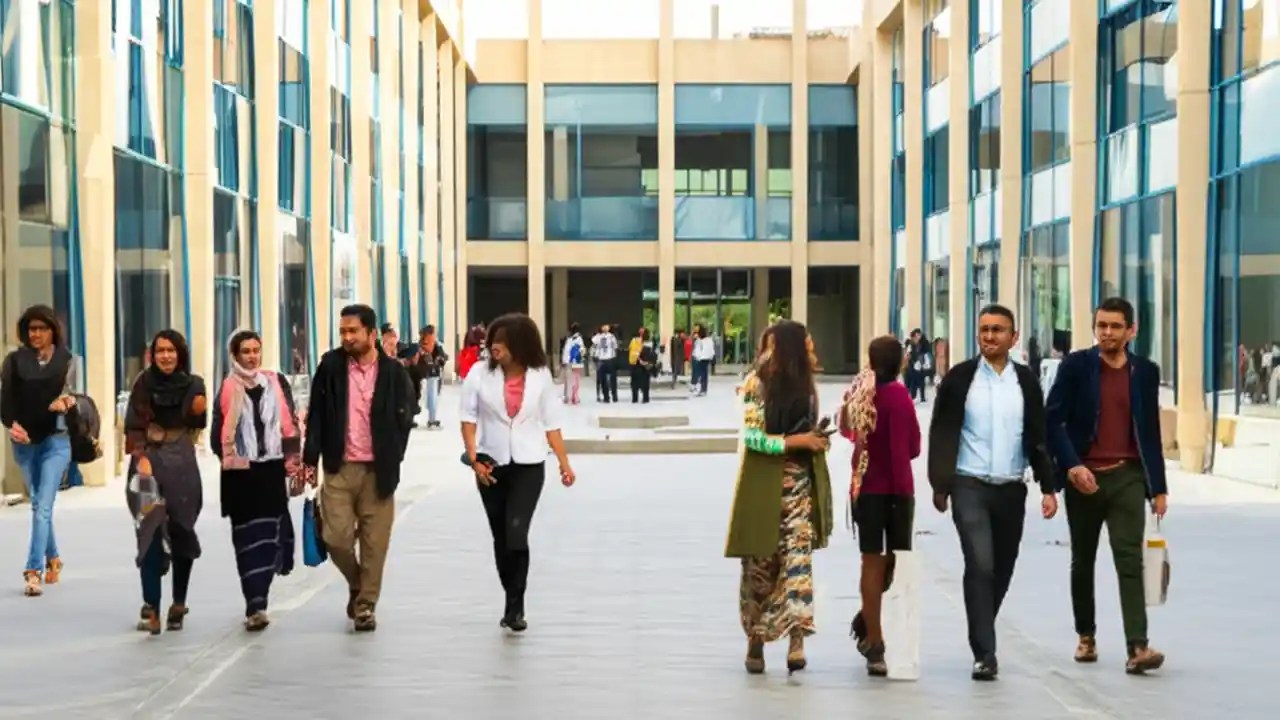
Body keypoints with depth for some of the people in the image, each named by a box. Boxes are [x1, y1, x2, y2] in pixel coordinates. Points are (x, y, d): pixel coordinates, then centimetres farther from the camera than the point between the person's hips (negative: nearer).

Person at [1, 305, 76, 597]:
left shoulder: (66, 360, 0)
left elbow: (68, 390, -12)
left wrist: (62, 401, -36)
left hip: (55, 440, -3)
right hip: (24, 441, 3)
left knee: (43, 506, -11)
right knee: (39, 505, 15)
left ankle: (34, 571, -15)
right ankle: (52, 558, 33)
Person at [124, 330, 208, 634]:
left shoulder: (193, 384, 2)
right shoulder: (144, 383, -2)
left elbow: (197, 425, 10)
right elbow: (134, 425, -5)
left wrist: (198, 411, -12)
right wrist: (140, 457, -20)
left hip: (182, 465, 2)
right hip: (150, 462, -2)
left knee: (182, 534, 3)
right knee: (151, 534, -12)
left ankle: (179, 604, 14)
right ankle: (151, 609, -15)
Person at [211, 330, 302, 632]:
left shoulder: (277, 383, 6)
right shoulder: (227, 389, 0)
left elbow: (290, 425, 7)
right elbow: (219, 436, 2)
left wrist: (294, 460, 1)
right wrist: (230, 459, -8)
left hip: (272, 469, 2)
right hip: (240, 473, -2)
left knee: (269, 534, -2)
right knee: (248, 537, -1)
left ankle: (256, 603, 8)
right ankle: (256, 605, 0)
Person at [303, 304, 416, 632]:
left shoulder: (394, 372, -1)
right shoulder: (330, 366, 1)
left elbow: (404, 421, 3)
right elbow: (316, 416, 3)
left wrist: (391, 463, -2)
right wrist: (310, 459, -2)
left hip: (378, 470, -1)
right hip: (339, 468, 1)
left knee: (374, 543, 1)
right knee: (337, 537, -3)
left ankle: (365, 605, 15)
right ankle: (356, 584, 25)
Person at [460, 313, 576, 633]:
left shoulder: (540, 376, -2)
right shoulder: (480, 374, -4)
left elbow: (551, 423, 3)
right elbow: (469, 419, -1)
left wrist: (564, 463, -2)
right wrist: (474, 459, -11)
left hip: (529, 465, -2)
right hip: (491, 465, 2)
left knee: (516, 534, -16)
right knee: (501, 537, 9)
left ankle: (514, 606, -6)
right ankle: (513, 603, 24)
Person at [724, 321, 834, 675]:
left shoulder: (803, 383, 10)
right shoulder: (756, 383, -7)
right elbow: (752, 436, -14)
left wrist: (816, 437, 2)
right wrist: (795, 441, -20)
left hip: (800, 483, 4)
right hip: (763, 484, -4)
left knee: (798, 558, -9)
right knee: (760, 564, 5)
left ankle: (797, 638, -14)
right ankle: (755, 641, 18)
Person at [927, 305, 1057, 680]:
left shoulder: (1026, 381, 6)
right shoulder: (959, 378, -1)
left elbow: (1038, 438, 8)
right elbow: (941, 434, 1)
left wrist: (1048, 488, 2)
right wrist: (940, 485, -2)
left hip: (1011, 489, 3)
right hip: (970, 487, -3)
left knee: (1002, 570, 11)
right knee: (980, 566, -15)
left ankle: (982, 634, 33)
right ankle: (984, 653, -11)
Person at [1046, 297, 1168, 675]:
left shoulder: (1145, 371, 6)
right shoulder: (1076, 366, -1)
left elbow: (1152, 431, 10)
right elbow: (1053, 420, -5)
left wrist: (1158, 487, 8)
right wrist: (1072, 465, -18)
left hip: (1127, 477, 0)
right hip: (1084, 476, 0)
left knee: (1130, 560, -11)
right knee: (1083, 561, 12)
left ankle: (1137, 647, -18)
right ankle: (1086, 636, 29)